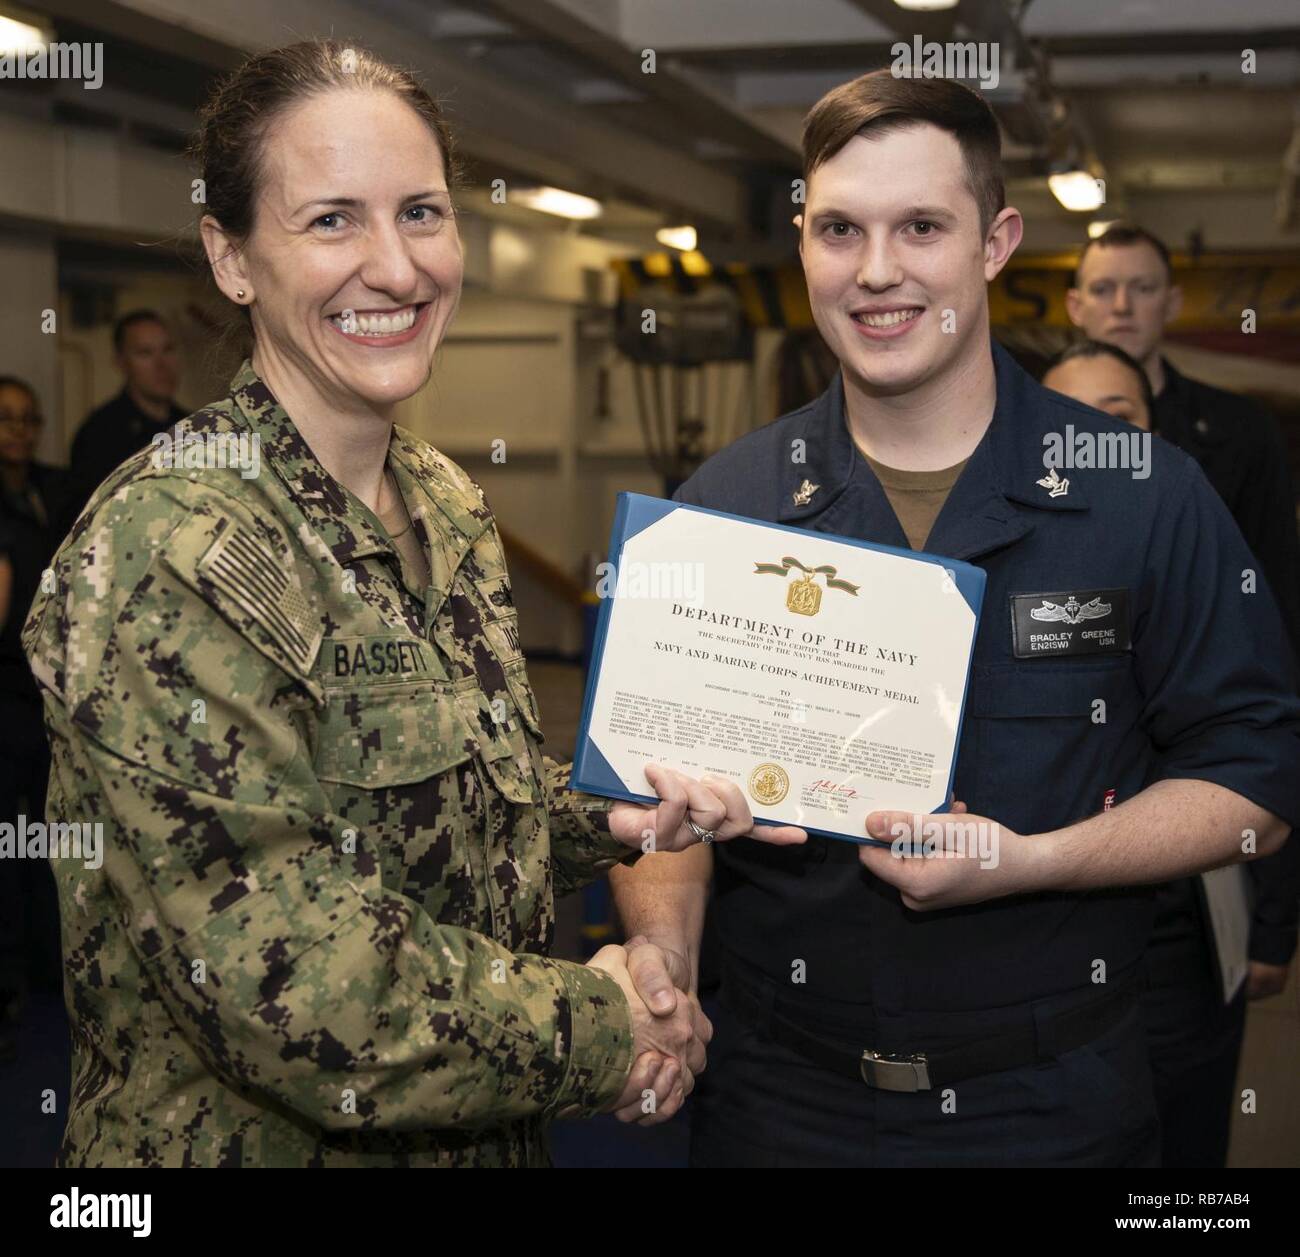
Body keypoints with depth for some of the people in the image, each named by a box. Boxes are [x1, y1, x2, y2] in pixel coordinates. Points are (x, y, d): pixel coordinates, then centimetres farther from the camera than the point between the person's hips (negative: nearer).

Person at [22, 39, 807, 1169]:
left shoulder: (450, 504, 1)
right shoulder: (164, 557, -24)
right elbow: (287, 987, -27)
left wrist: (612, 817, -3)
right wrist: (600, 1032, -17)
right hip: (261, 1138, -7)